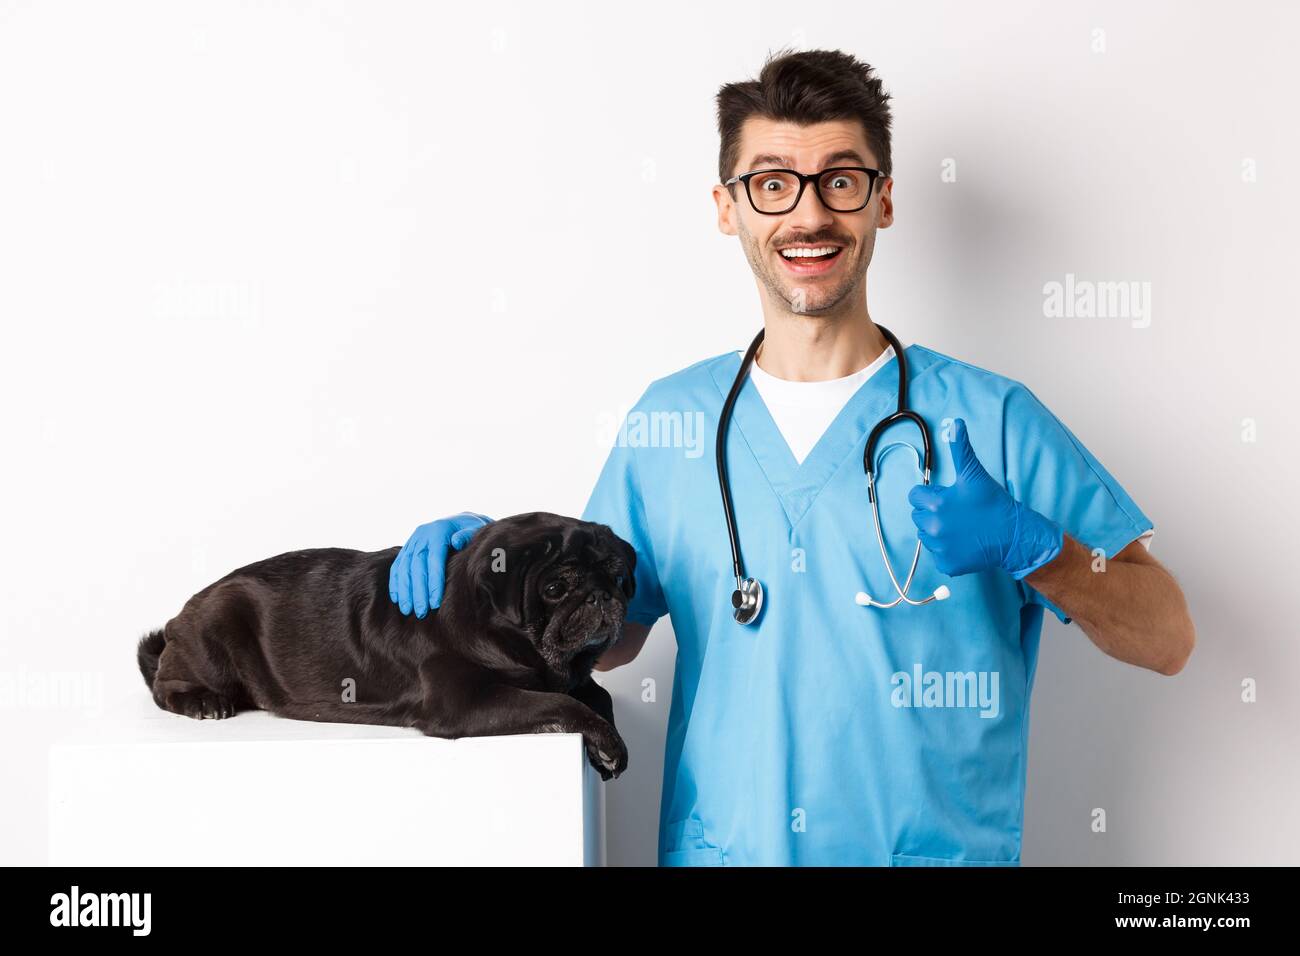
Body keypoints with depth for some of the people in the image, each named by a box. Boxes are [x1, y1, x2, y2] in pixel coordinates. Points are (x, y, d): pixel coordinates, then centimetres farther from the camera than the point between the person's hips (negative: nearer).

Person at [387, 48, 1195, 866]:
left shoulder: (988, 419, -7)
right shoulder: (667, 420, 1)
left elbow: (1166, 639, -7)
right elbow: (605, 631, 12)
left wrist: (1029, 546, -22)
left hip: (940, 851, -1)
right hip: (716, 848, 1)